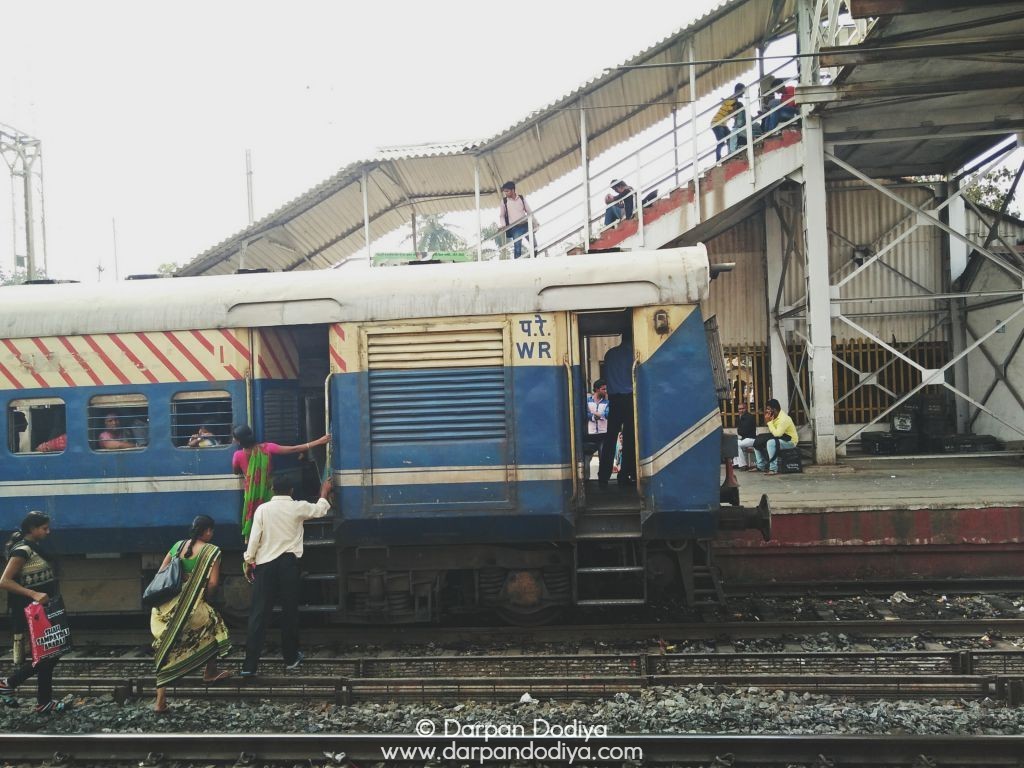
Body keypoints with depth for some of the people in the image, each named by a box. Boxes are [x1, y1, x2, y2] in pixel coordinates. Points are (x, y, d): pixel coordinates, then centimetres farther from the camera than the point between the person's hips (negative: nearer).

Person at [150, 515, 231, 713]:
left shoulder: (178, 545, 11)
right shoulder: (212, 551, -4)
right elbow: (213, 583, -10)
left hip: (164, 607, 5)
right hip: (189, 609, -5)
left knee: (166, 650, 15)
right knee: (214, 628, 24)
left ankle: (160, 701, 12)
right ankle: (210, 672, 39)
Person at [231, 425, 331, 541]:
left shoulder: (238, 455, -16)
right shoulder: (266, 448, -13)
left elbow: (235, 472, 5)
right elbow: (293, 449, -15)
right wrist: (318, 442, -15)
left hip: (251, 498, -2)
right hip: (267, 495, 2)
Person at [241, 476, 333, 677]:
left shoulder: (263, 509, -1)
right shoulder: (298, 507, 0)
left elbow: (254, 538, -4)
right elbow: (320, 510, 18)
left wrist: (249, 561, 6)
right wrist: (325, 492, 35)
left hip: (265, 564, 1)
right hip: (288, 563, 0)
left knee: (259, 613, 1)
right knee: (290, 611, 10)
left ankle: (250, 665, -1)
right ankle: (291, 658, 19)